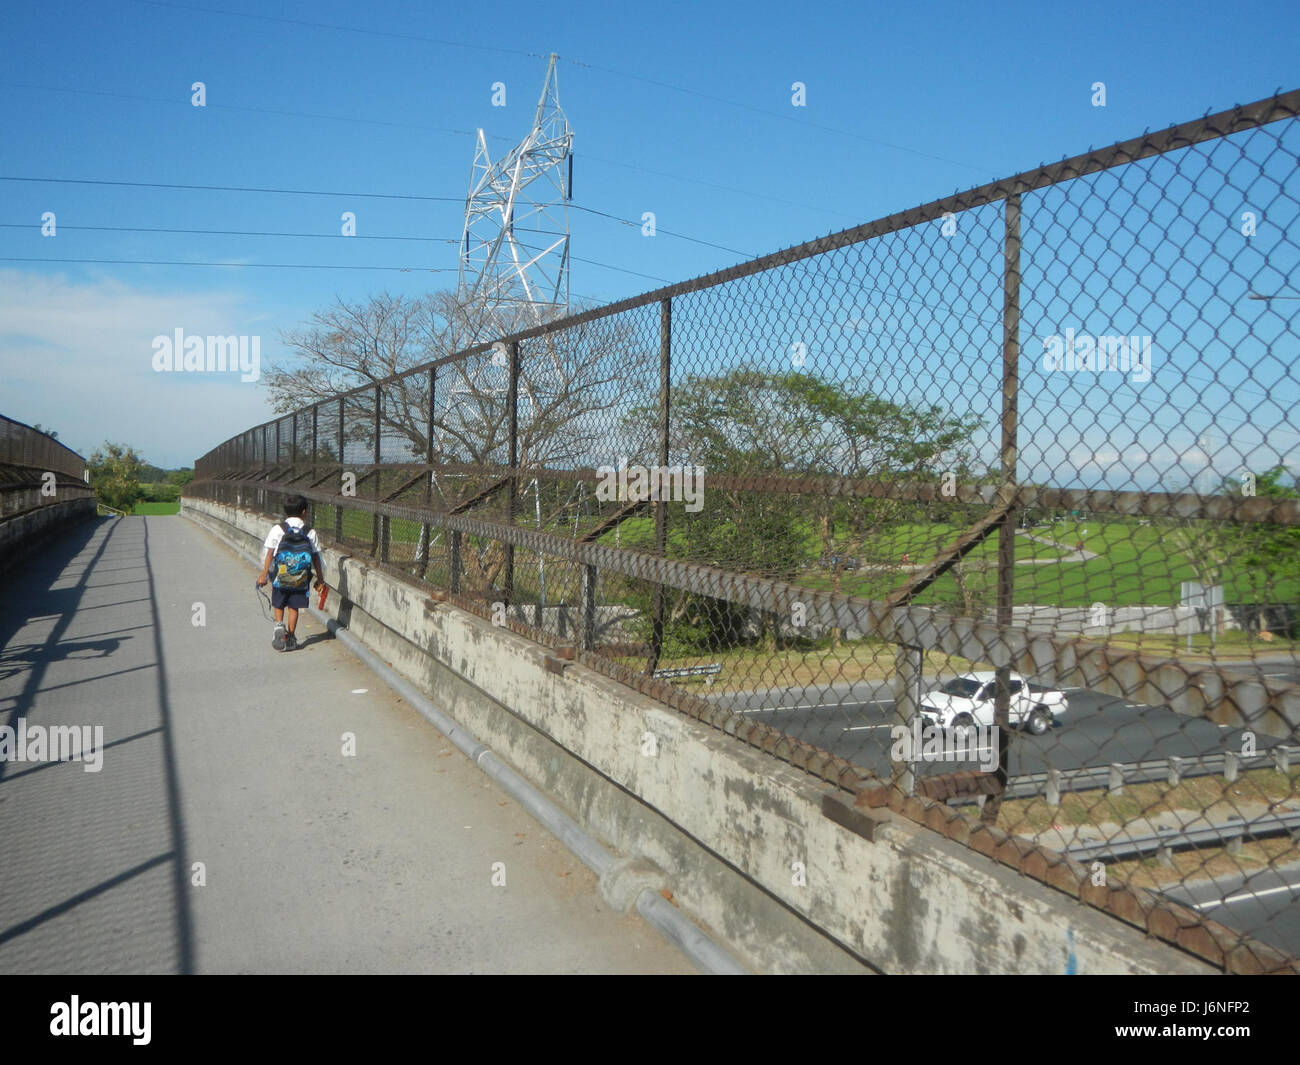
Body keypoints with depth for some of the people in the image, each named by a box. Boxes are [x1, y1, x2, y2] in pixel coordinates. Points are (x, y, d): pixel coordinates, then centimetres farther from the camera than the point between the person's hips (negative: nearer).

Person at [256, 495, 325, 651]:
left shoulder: (278, 529, -5)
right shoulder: (310, 532, -2)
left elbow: (270, 554, -5)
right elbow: (316, 557, 2)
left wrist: (264, 575, 1)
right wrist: (320, 578, 11)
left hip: (280, 578, 0)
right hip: (301, 579, 0)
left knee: (278, 605, 16)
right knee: (293, 607, 9)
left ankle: (279, 625, -7)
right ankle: (290, 638, 10)